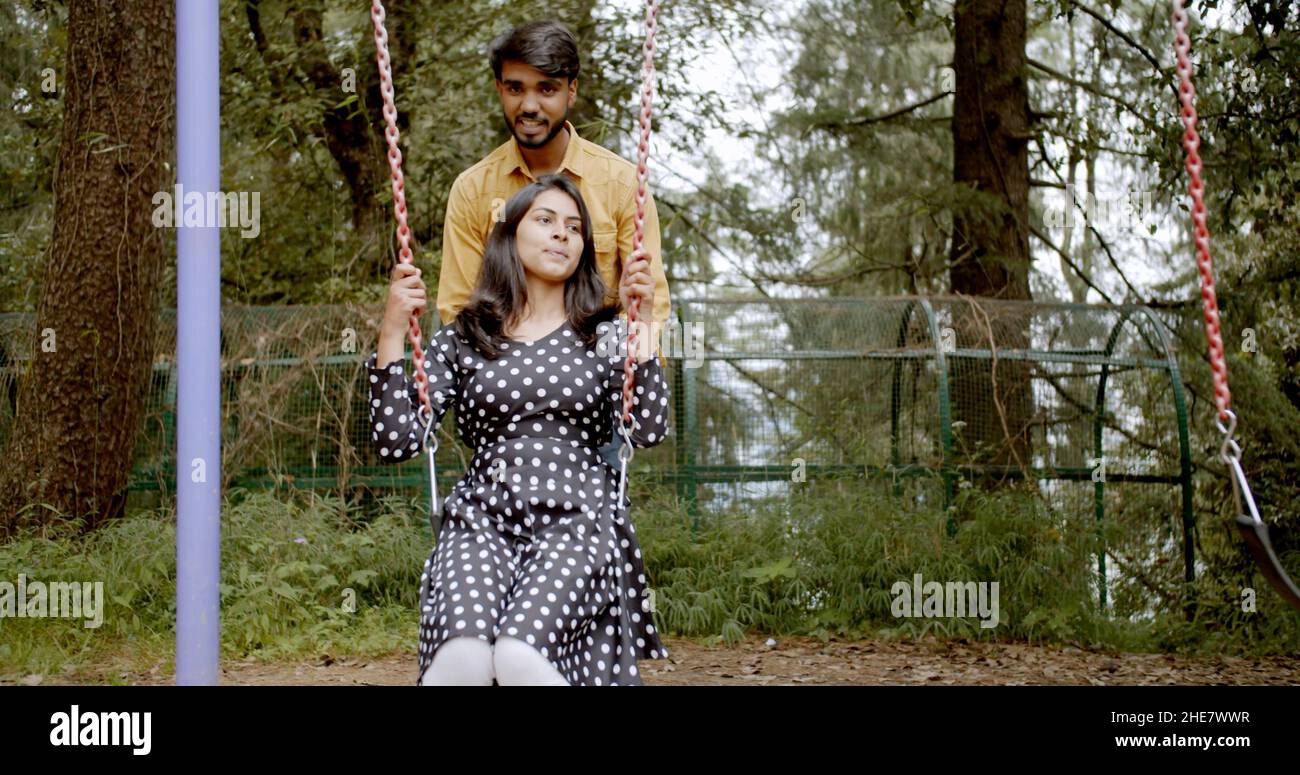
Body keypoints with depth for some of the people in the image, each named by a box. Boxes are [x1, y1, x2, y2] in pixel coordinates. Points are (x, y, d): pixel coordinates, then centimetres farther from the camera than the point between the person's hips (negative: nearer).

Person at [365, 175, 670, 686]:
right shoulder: (461, 340, 17)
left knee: (520, 654, -33)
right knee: (462, 655, -35)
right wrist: (391, 332, 3)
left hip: (577, 521, 0)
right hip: (482, 521, 0)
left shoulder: (604, 336, 18)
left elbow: (650, 431, 3)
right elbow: (396, 442, 7)